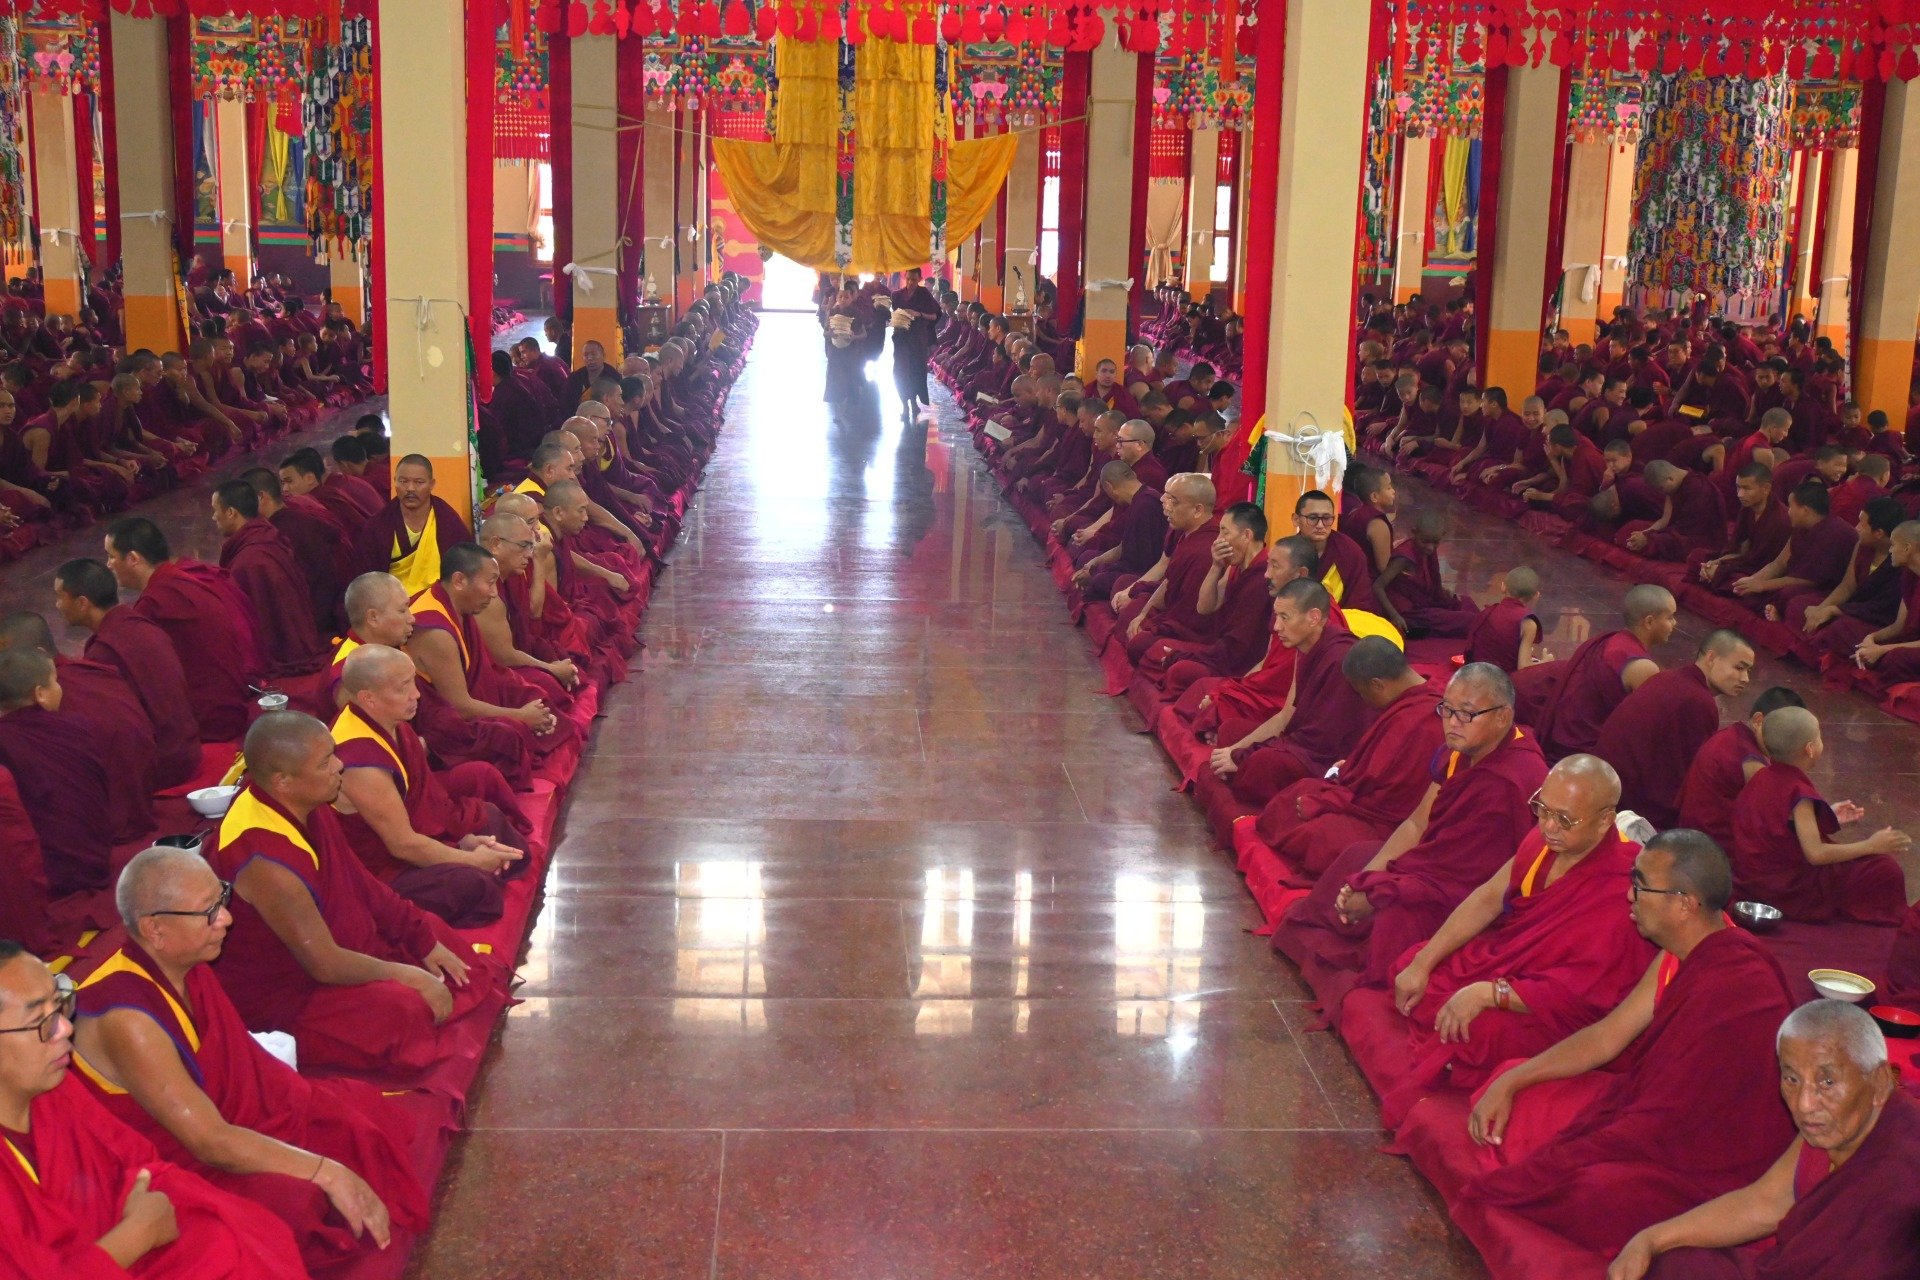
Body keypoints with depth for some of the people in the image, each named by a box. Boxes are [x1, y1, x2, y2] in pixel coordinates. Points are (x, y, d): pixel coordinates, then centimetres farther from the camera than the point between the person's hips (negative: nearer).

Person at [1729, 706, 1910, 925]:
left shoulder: (1763, 777, 2)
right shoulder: (1798, 793, -23)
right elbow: (1815, 854, -26)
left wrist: (1830, 819, 20)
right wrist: (1871, 846, -18)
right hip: (1786, 888, -9)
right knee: (1884, 871, -7)